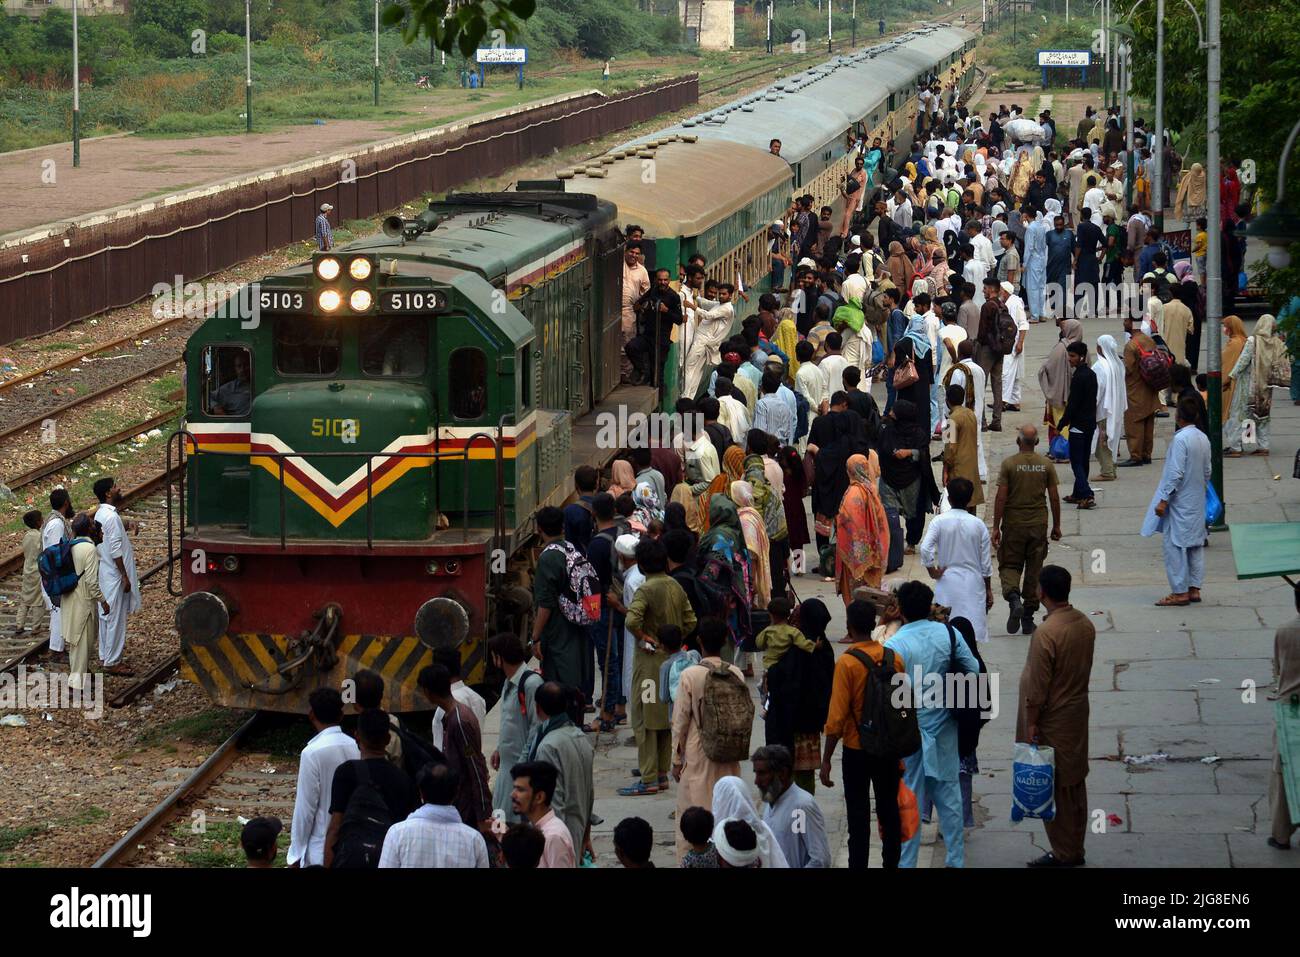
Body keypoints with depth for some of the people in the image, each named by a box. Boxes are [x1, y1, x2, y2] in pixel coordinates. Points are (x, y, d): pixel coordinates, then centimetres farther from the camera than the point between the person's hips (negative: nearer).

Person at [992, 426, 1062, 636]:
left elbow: (1001, 497, -10)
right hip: (1038, 524, 2)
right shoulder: (1046, 465, -2)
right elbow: (1054, 497, 1)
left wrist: (996, 527, -4)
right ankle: (1028, 616, 14)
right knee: (1034, 570, 10)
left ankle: (1014, 598, -19)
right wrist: (1056, 525, 12)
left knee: (1009, 565, 10)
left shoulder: (1009, 464, -9)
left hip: (1014, 524, -2)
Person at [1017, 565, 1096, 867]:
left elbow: (1037, 686, -21)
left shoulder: (1046, 633, -25)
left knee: (1054, 788, 4)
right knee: (1075, 783, 15)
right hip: (1078, 714, 8)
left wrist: (1031, 723, -13)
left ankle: (1063, 854, 11)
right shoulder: (1085, 624, 0)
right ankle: (1075, 850, 24)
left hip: (1052, 721, -8)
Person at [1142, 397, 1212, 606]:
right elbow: (1207, 472, 12)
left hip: (1180, 502, -8)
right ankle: (1194, 589, 16)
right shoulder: (1203, 439, 6)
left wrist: (1163, 500, -17)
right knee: (1196, 544, 12)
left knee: (1175, 545, -2)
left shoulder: (1180, 439, -19)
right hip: (1197, 502, 8)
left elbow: (1176, 473, -22)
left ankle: (1180, 592, -1)